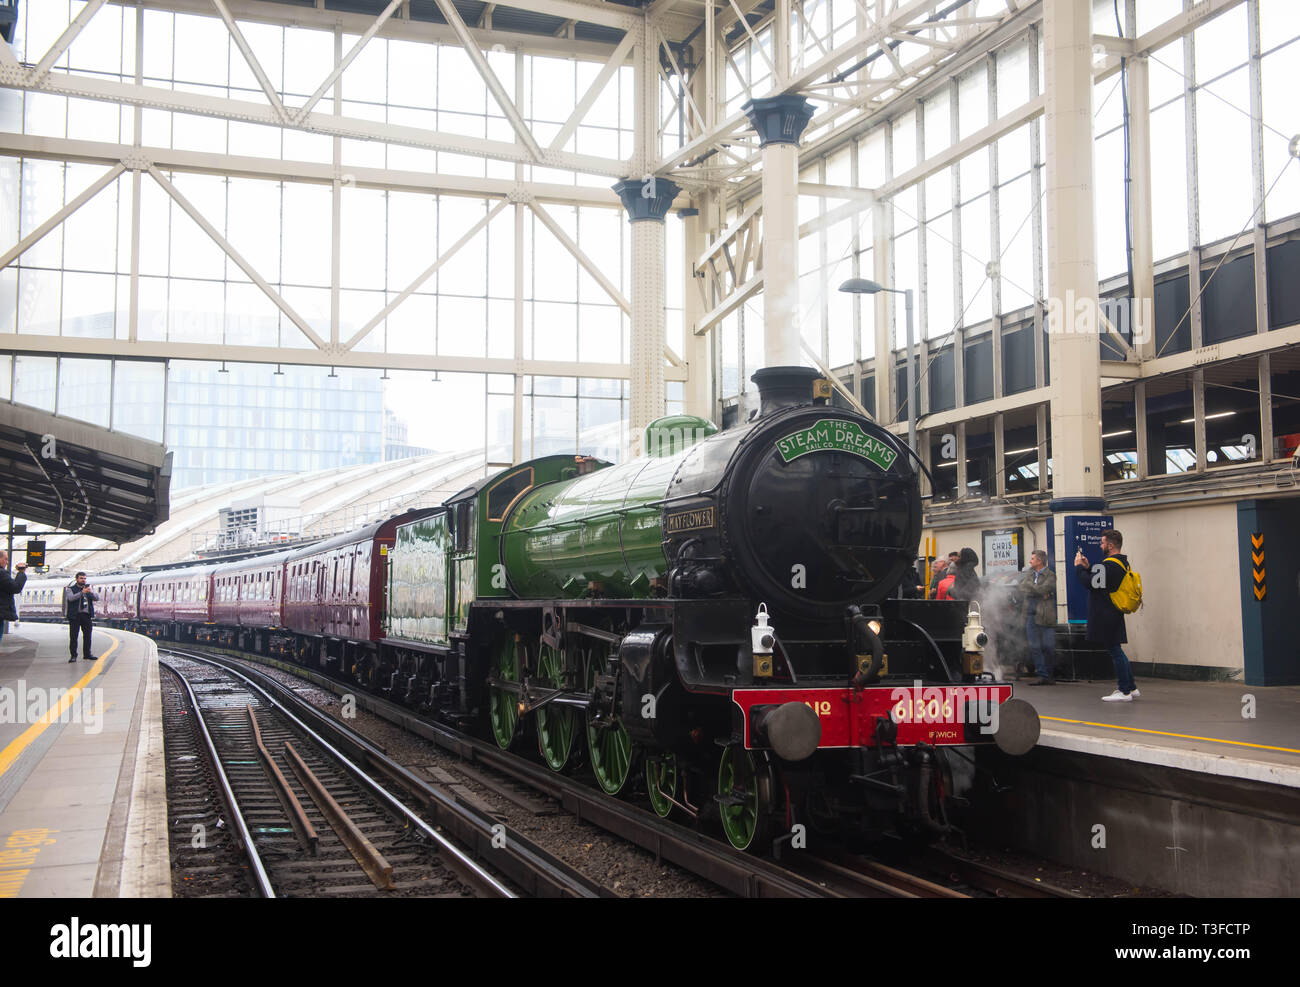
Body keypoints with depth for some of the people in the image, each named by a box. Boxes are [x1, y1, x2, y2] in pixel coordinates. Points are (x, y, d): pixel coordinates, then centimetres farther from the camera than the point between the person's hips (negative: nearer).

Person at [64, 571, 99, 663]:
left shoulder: (88, 588, 17)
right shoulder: (71, 589, 4)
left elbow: (97, 598, 6)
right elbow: (71, 598, -15)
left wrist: (92, 592, -15)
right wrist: (82, 592, -27)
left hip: (87, 615, 4)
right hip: (75, 615, -4)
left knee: (87, 635, 6)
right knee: (73, 636, -5)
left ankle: (87, 654, 15)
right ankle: (73, 655, 0)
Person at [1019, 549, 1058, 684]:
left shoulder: (1050, 575, 0)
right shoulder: (1028, 573, 16)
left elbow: (1042, 589, -14)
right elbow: (1021, 588, 2)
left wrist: (1029, 585, -1)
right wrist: (1040, 593, -9)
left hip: (1045, 616, -4)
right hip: (1031, 615, 4)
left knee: (1048, 647, -4)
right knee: (1034, 647, 0)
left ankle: (1048, 674, 12)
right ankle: (1042, 675, 2)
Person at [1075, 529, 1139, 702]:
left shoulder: (1110, 565, -20)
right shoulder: (1122, 563, 14)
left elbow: (1091, 583, -22)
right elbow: (1100, 582, 17)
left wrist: (1079, 567, -9)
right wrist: (1087, 568, 12)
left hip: (1107, 616, -10)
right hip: (1114, 615, 10)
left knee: (1115, 651, -4)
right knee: (1116, 651, 17)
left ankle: (1125, 692, 1)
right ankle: (1131, 688, 23)